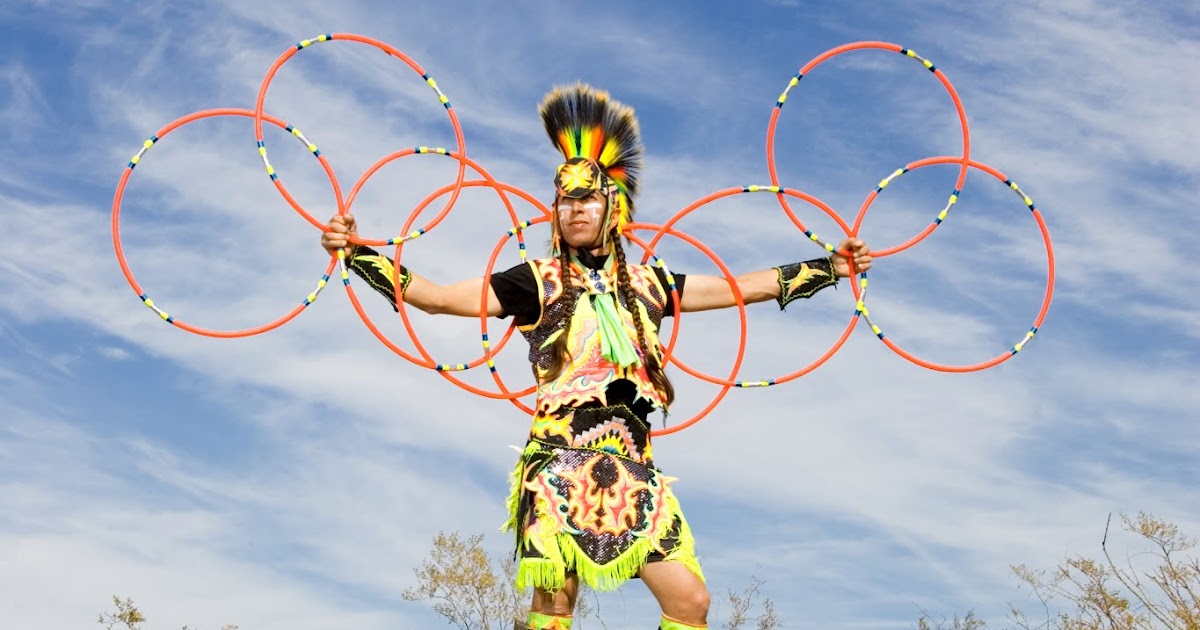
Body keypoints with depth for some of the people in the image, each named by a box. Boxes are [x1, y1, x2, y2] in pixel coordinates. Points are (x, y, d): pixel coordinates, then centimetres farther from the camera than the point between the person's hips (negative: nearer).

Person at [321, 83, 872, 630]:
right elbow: (435, 297, 0)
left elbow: (742, 287, 20)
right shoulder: (537, 282, 6)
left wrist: (832, 268, 21)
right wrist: (356, 253, -9)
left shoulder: (645, 283, 16)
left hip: (632, 467, 4)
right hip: (562, 462, -4)